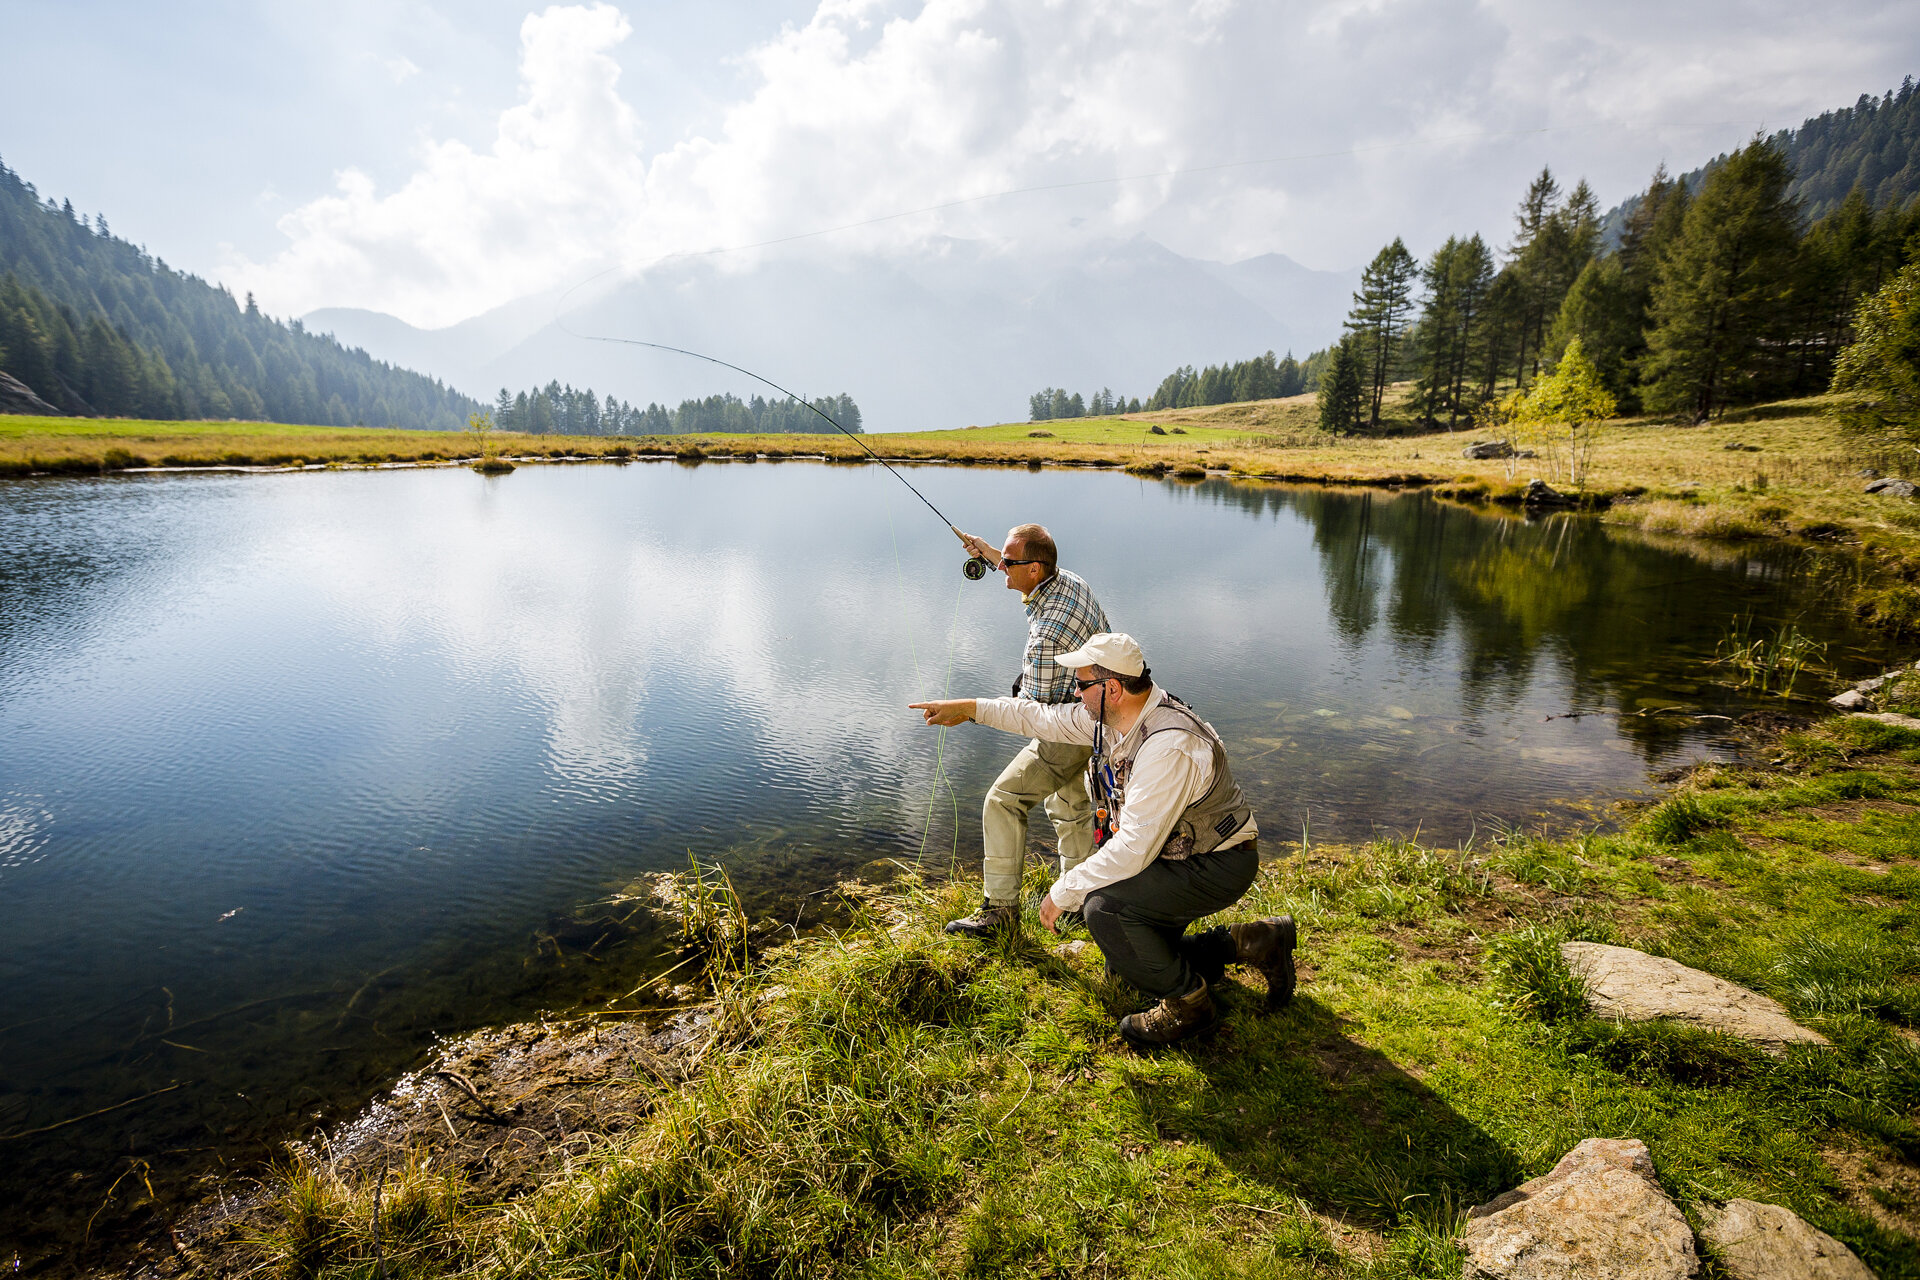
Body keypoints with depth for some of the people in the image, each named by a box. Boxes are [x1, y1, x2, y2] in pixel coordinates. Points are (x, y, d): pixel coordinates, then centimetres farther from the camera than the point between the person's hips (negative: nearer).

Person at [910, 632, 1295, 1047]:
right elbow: (1046, 719, 9)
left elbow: (1132, 849, -34)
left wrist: (1064, 891, -22)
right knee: (1125, 959, 15)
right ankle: (1251, 943, 21)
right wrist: (970, 708, 6)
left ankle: (1186, 1002, -5)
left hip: (1220, 865, -9)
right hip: (1176, 852, 10)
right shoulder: (1114, 716, -6)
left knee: (1104, 907, -28)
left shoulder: (1168, 748, -34)